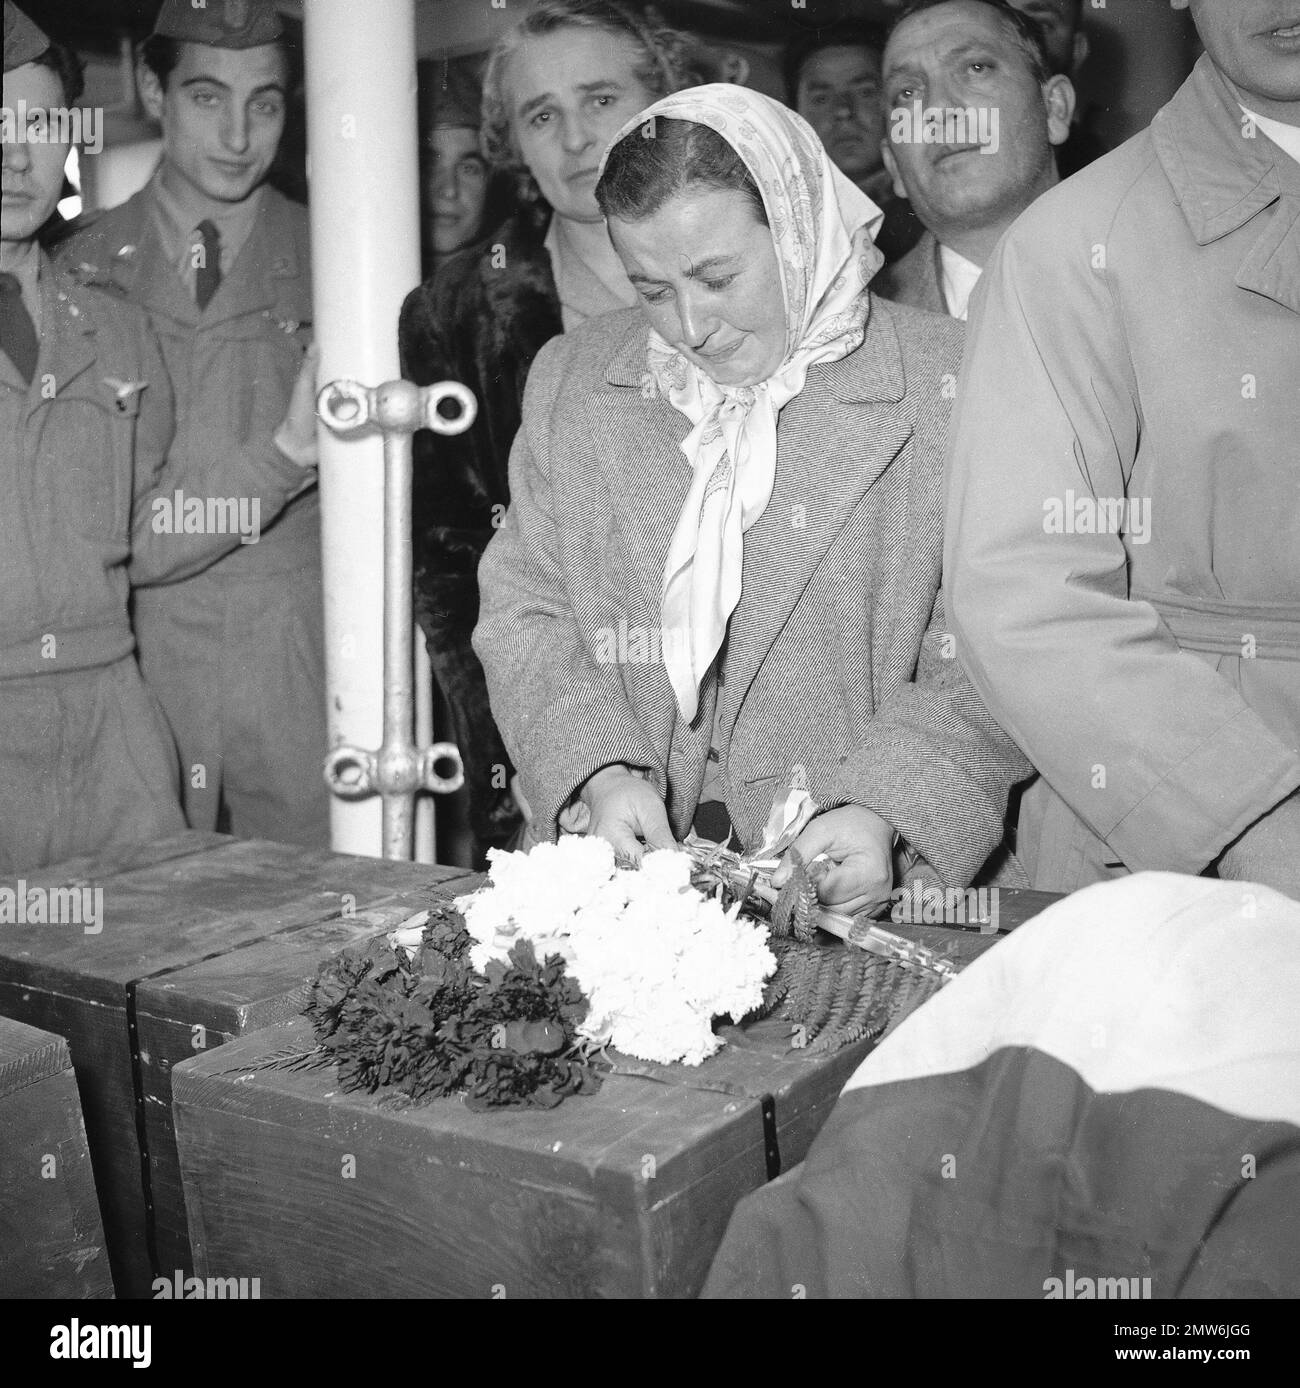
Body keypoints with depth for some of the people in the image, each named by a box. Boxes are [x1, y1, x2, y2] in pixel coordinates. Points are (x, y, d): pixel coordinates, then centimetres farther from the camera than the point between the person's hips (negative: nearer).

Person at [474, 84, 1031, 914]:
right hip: (616, 885, 2)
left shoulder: (950, 389, -1)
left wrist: (886, 811, -14)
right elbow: (526, 613, 10)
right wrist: (600, 771, -6)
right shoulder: (570, 381, 11)